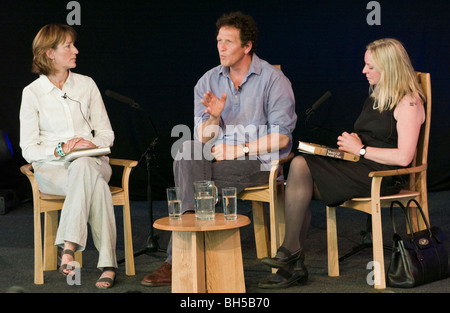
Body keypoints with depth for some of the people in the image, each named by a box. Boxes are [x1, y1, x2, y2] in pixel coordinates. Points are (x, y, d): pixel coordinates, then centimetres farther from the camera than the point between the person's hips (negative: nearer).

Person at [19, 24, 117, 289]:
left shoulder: (87, 85, 10)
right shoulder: (32, 93, 2)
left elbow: (106, 133, 12)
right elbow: (29, 150, -1)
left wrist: (93, 145, -11)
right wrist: (61, 149, -17)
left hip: (90, 162, 2)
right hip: (51, 169, -2)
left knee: (82, 168, -38)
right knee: (96, 184, -36)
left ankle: (69, 247, -40)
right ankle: (108, 264, -39)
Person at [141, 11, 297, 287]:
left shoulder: (273, 79, -4)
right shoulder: (208, 81, 10)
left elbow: (282, 137, -9)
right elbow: (203, 137, 7)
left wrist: (240, 150, -15)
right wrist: (213, 117, -15)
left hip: (259, 161, -5)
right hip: (219, 157, 5)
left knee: (190, 179, -26)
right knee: (188, 151, -28)